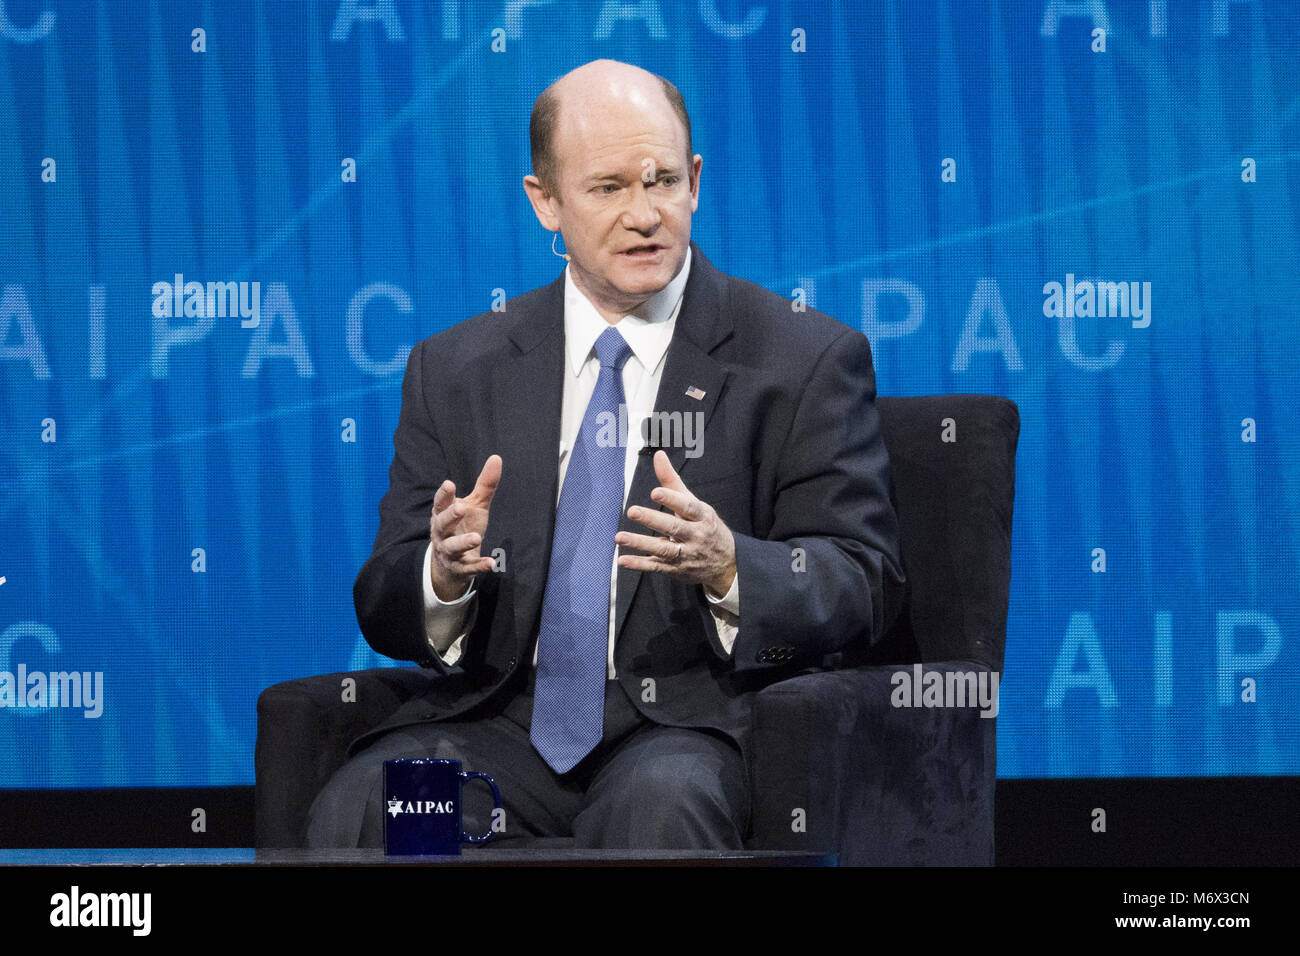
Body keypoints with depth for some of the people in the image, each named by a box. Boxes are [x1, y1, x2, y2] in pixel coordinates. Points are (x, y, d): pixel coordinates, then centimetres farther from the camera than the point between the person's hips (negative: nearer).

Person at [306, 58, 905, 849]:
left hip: (692, 723, -2)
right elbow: (385, 611, 11)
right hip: (503, 718, 2)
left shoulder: (808, 360, 6)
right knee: (357, 809, -27)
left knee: (659, 806, -36)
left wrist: (727, 565, -21)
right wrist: (444, 573, -14)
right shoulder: (455, 370, 14)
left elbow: (863, 584, -1)